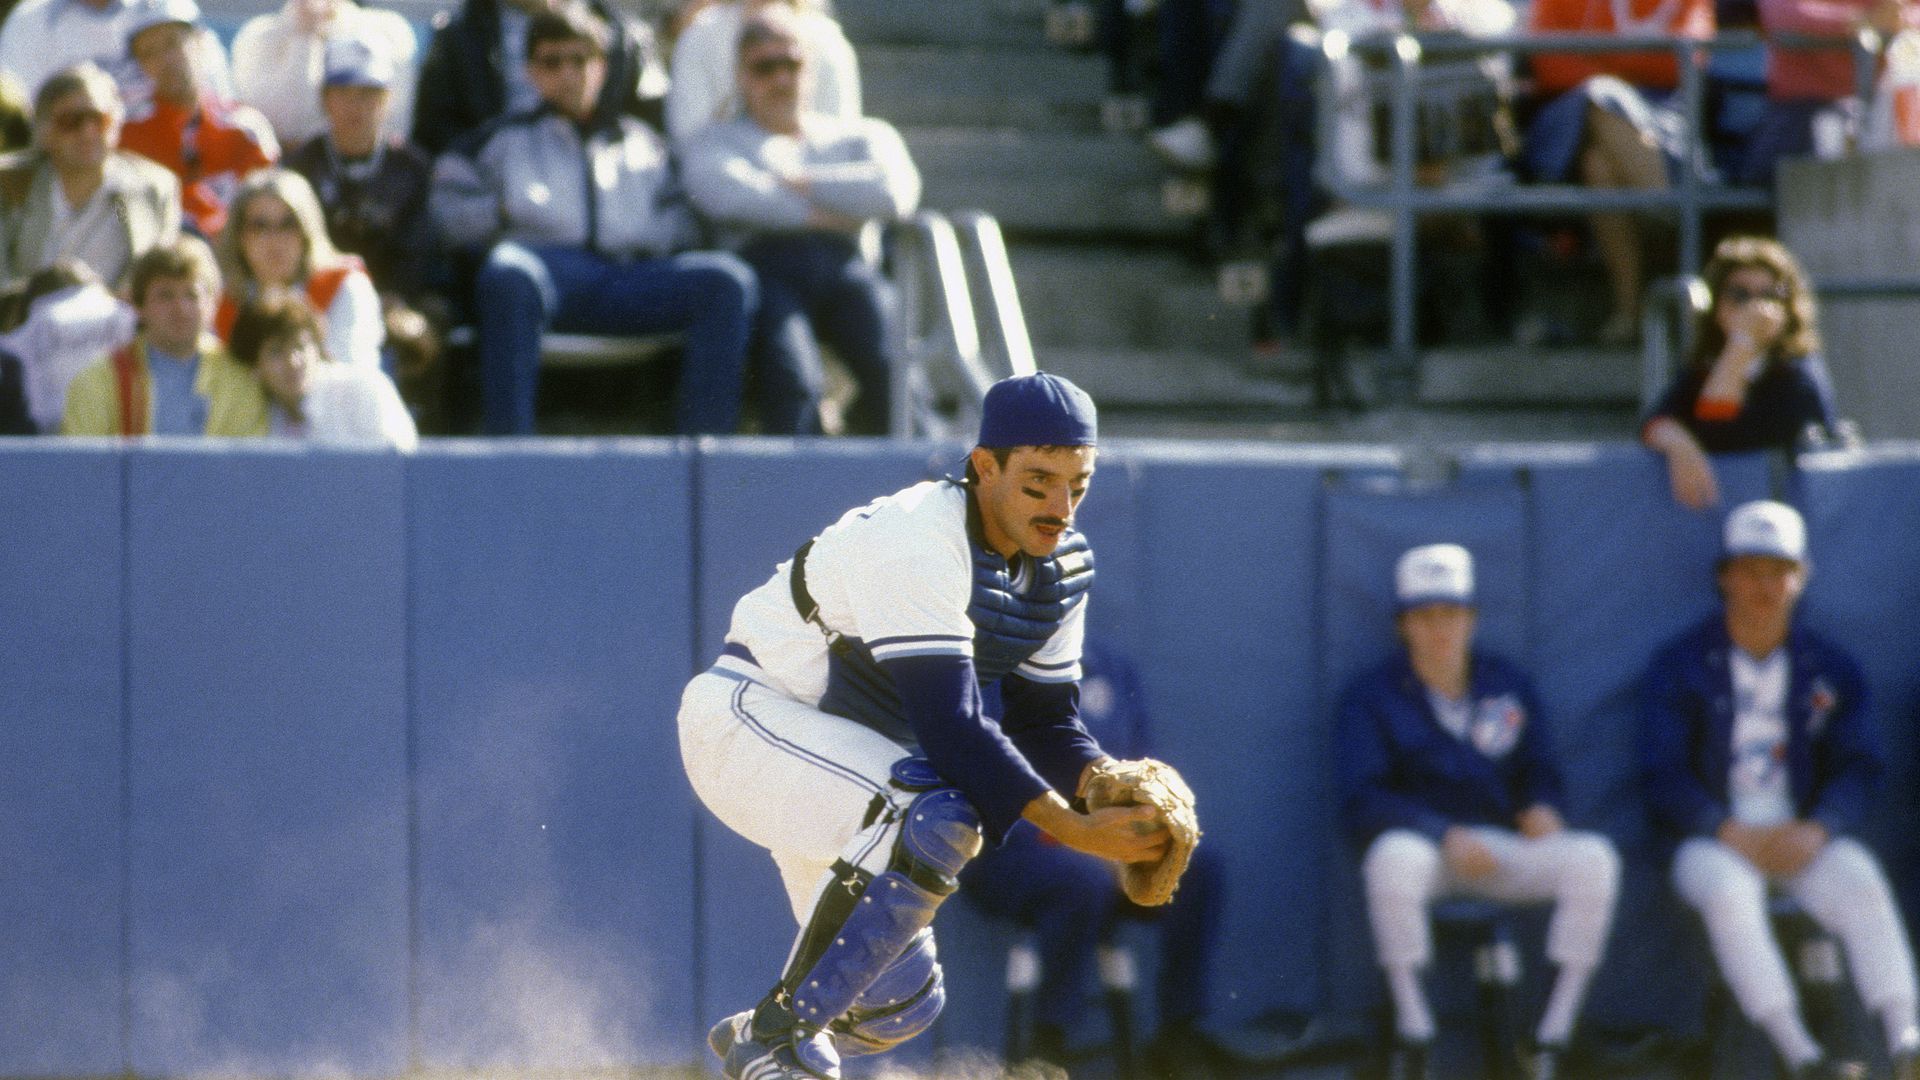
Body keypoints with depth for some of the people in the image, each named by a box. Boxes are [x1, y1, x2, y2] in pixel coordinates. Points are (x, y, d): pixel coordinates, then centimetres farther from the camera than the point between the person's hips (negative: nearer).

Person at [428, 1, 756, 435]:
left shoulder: (639, 140, 35)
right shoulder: (504, 139, 29)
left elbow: (678, 216, 29)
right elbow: (444, 208, 20)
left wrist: (653, 237, 6)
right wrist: (499, 210, 1)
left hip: (627, 274, 2)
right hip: (546, 263, -2)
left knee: (727, 279, -29)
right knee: (507, 276, -43)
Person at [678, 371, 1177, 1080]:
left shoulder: (1063, 567, -2)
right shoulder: (918, 540, -29)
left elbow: (1044, 719, 3)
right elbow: (948, 727, -35)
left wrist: (1114, 791, -18)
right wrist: (1076, 831, -39)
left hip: (840, 766, 9)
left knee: (899, 1004, 10)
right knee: (938, 819, -34)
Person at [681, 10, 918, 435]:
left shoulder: (864, 134, 30)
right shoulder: (713, 141, 26)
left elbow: (895, 192, 5)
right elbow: (727, 193, 0)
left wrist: (798, 182, 6)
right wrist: (822, 213, 1)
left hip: (845, 262, 2)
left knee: (893, 368, -31)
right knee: (793, 384, -34)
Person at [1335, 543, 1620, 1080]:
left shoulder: (1509, 684, 14)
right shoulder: (1371, 698, 2)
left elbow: (1540, 769, 19)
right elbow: (1363, 800, -7)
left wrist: (1541, 807, -7)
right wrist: (1447, 837, -20)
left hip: (1505, 849, 3)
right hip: (1420, 840, -3)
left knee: (1594, 859, -25)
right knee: (1394, 857, -40)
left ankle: (1554, 1036, -23)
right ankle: (1412, 1029, -27)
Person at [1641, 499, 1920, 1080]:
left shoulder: (1831, 668, 11)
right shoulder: (1679, 665, 4)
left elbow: (1860, 768, 4)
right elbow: (1665, 776, -3)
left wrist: (1814, 831, -16)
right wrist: (1738, 835, -17)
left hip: (1806, 835, 2)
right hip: (1713, 840, -2)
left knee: (1862, 885, -29)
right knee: (1729, 894, -35)